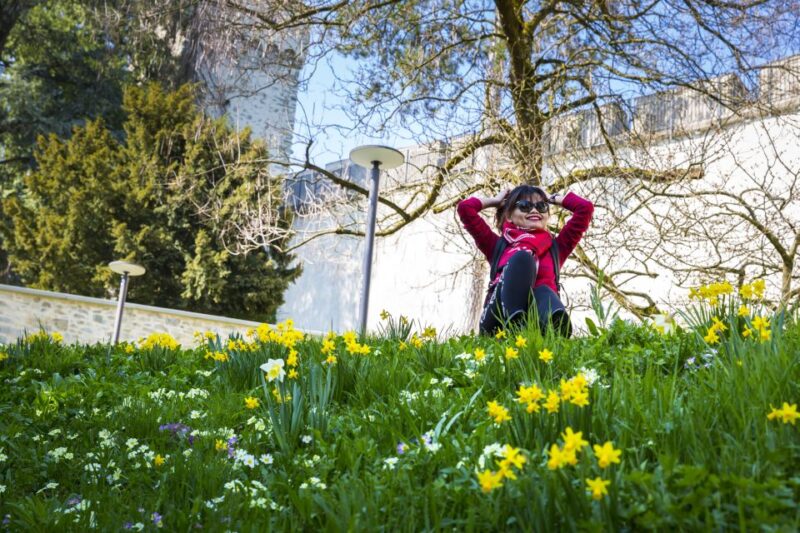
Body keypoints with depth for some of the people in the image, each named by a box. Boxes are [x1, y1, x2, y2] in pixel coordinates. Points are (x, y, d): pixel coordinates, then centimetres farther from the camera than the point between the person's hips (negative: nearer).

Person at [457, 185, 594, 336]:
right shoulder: (499, 245, 24)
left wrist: (553, 198, 38)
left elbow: (585, 208, 25)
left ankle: (557, 323, -66)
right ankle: (514, 323, -46)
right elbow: (465, 207, 19)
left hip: (536, 325, 1)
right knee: (522, 257, -21)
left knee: (544, 292, -32)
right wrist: (496, 201, 34)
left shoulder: (555, 247, 28)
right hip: (500, 323, -1)